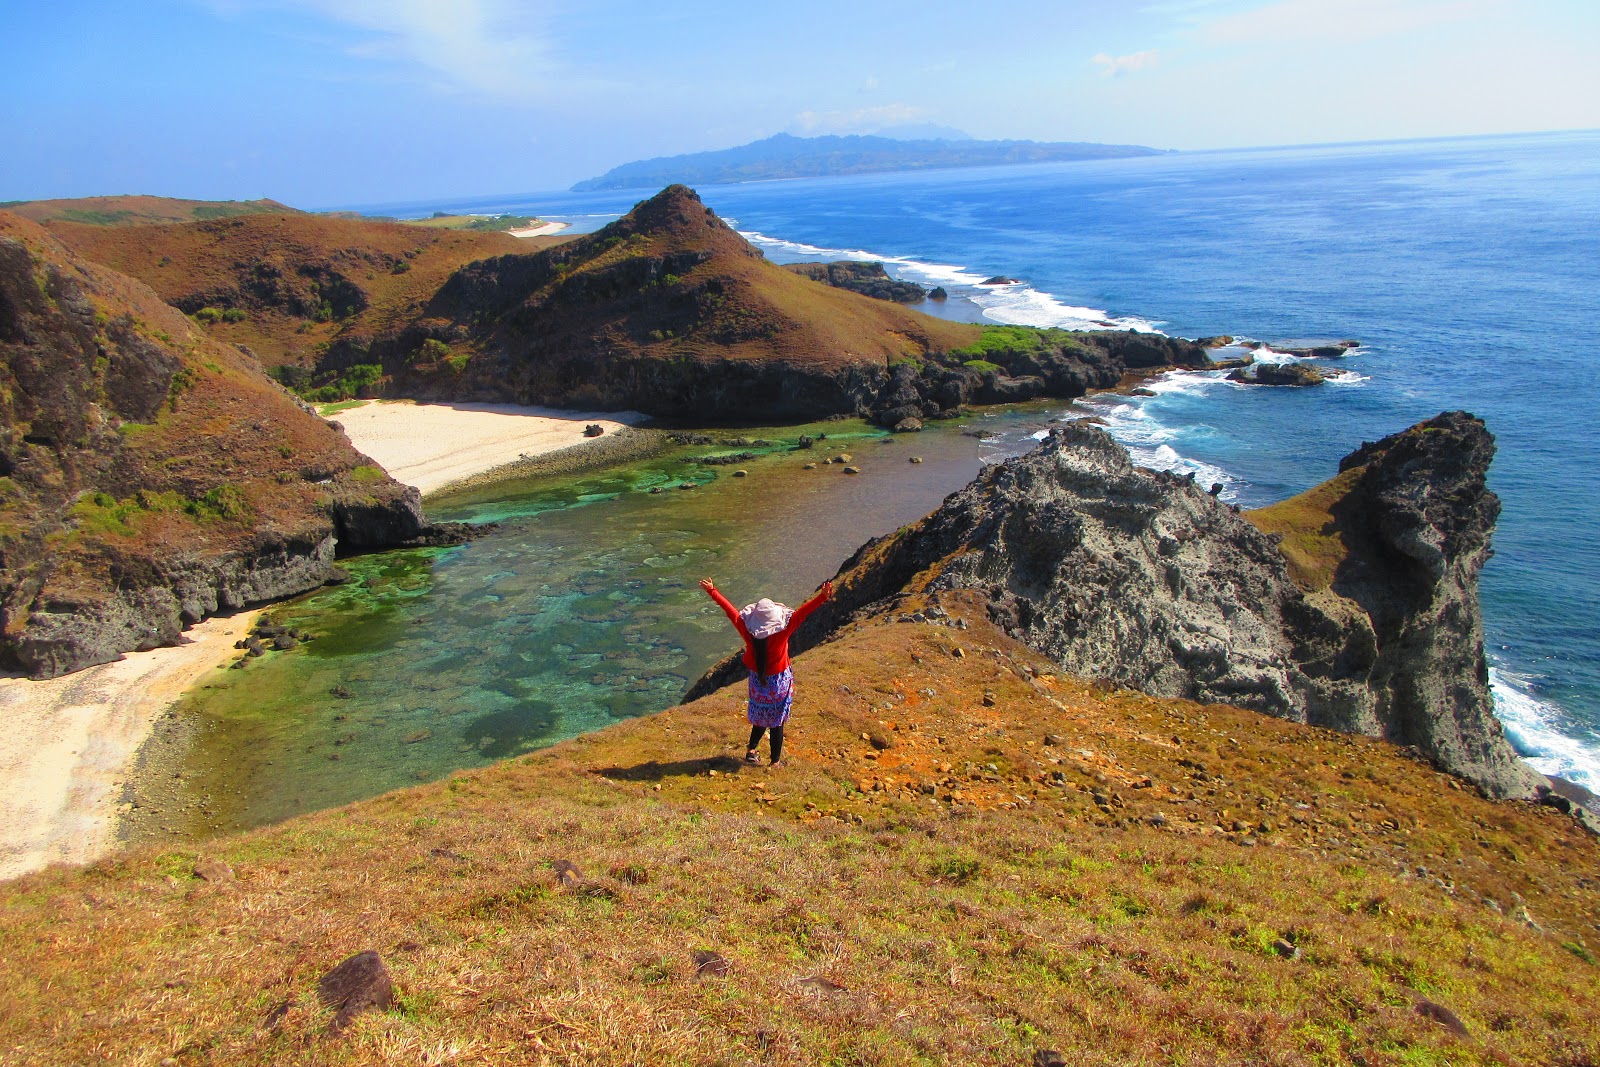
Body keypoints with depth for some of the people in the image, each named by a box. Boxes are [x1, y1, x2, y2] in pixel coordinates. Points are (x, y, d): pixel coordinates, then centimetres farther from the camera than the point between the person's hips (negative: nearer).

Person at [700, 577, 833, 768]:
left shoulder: (748, 630, -21)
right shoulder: (782, 631, -28)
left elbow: (730, 610, -13)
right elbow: (801, 613, -32)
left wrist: (712, 591, -4)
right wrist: (822, 597, -35)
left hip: (757, 680, 3)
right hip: (778, 681, -3)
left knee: (760, 718, 26)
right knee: (777, 721, 12)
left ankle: (751, 750, 26)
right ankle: (776, 761, 23)